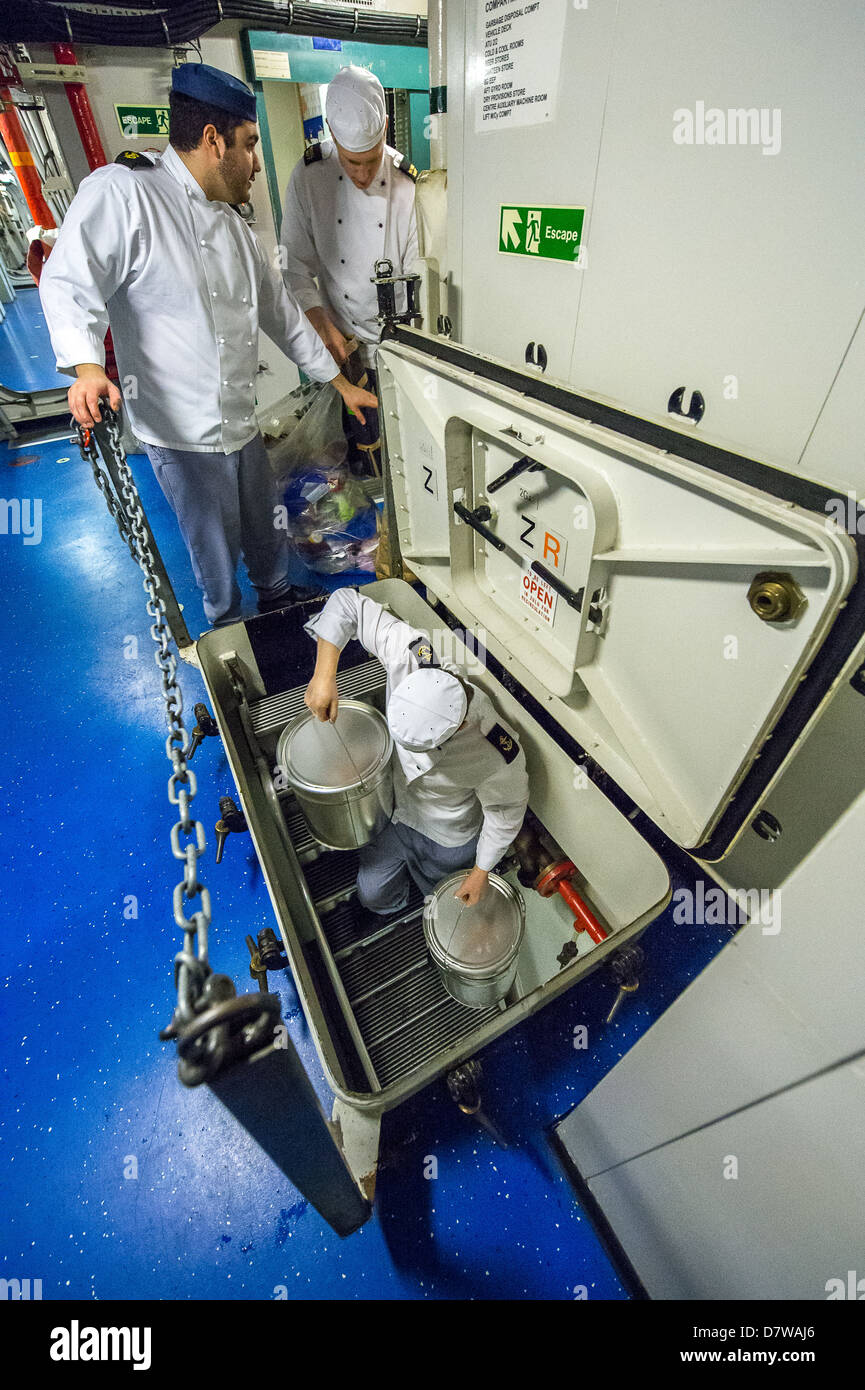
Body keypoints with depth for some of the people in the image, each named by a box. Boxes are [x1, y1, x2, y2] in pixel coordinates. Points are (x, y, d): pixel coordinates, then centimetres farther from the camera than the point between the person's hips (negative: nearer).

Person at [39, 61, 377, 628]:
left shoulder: (233, 225, 17)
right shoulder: (122, 191, -9)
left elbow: (281, 311, 19)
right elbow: (72, 283, -15)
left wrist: (342, 383, 18)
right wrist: (85, 364, -35)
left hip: (242, 422, 7)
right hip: (183, 432, -7)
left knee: (265, 528, 20)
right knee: (216, 547, 6)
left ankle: (280, 599, 44)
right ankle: (227, 625, 31)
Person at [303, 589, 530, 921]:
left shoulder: (496, 756, -42)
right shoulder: (411, 657, -38)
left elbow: (507, 810, -20)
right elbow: (346, 602, -28)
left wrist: (481, 872, -7)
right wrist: (324, 676, -38)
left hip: (449, 836, -3)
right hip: (396, 809, 3)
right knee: (372, 893, 21)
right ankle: (387, 910, 57)